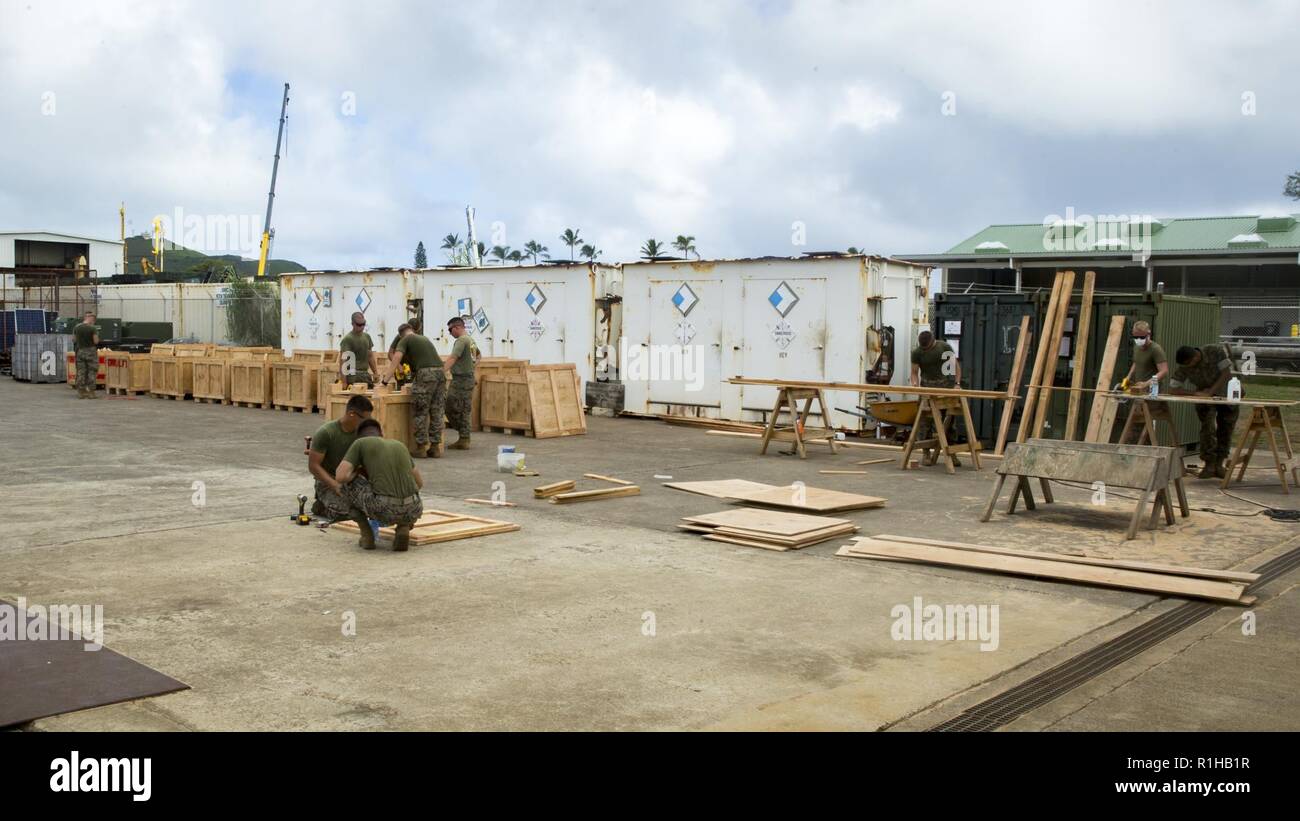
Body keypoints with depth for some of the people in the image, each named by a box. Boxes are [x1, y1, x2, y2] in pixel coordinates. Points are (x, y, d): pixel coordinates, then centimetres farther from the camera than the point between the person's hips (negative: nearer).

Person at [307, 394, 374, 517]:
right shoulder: (325, 432, -19)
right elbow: (313, 466, -18)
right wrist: (336, 485, -29)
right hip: (327, 480, -5)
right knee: (343, 513, -31)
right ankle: (321, 505, 3)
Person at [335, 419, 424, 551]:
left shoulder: (359, 443, 14)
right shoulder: (400, 445, 27)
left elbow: (341, 477, 3)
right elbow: (419, 483, 36)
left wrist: (357, 471, 25)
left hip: (383, 508, -3)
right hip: (412, 511, 4)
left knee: (348, 482, 25)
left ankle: (367, 535, 15)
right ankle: (404, 528, 8)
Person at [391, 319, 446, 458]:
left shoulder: (405, 340, 9)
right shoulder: (425, 339, 28)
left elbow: (396, 358, -4)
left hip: (425, 373, -6)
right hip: (440, 372, 6)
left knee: (420, 413, 2)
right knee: (437, 413, 9)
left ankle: (421, 447, 3)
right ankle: (435, 447, 11)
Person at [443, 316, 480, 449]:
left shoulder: (461, 341, -14)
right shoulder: (471, 340, 14)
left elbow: (452, 359, -27)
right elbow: (478, 355, 32)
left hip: (460, 379, -9)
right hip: (470, 378, 9)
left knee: (451, 409, -5)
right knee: (465, 410, 12)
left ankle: (464, 439, -4)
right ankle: (465, 439, 15)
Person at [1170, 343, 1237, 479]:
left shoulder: (1216, 351, -23)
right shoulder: (1183, 368, -20)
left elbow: (1227, 373, -21)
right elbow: (1173, 390, -22)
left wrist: (1211, 391, -27)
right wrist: (1196, 393, -32)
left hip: (1226, 394, 0)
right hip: (1204, 397, 0)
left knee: (1226, 429, 3)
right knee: (1207, 427, -16)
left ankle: (1219, 464, 14)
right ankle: (1209, 465, -9)